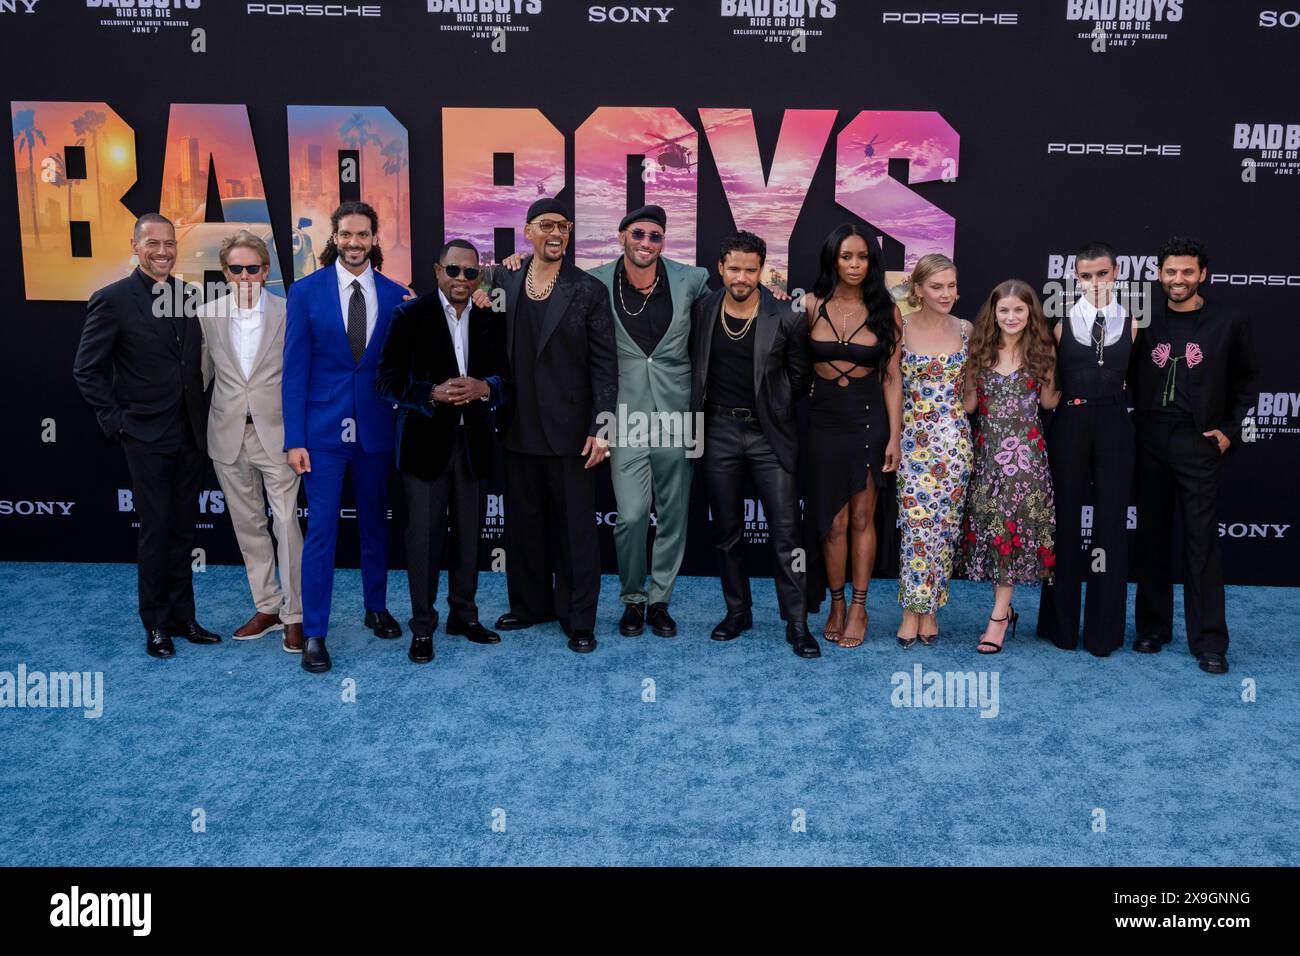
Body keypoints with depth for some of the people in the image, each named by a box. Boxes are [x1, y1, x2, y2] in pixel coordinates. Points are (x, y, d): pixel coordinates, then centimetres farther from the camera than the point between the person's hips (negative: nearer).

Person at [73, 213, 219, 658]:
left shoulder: (189, 295, 6)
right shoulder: (113, 299, -7)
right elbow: (86, 370, -5)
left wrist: (201, 411, 5)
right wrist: (116, 421, -8)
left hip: (190, 434, 5)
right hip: (147, 437, -4)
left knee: (182, 530, 12)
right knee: (156, 531, 2)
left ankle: (182, 618, 23)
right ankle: (156, 625, 16)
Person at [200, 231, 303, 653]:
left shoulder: (288, 313, -4)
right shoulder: (208, 316, 5)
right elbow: (202, 375, 11)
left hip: (277, 433, -3)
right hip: (229, 436, 4)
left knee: (286, 523, -6)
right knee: (248, 524, 12)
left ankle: (295, 615, 6)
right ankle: (266, 606, 25)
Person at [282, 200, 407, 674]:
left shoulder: (396, 295, 2)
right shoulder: (307, 290, -3)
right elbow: (295, 368, -4)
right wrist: (295, 439, -9)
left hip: (377, 428, 2)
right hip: (323, 427, -2)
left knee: (375, 523, 15)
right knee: (321, 529, -2)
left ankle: (376, 608, 33)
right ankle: (314, 633, 7)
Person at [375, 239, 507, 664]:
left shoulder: (491, 320, 8)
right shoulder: (410, 315, -2)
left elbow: (506, 374, 7)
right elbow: (386, 380, -7)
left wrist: (484, 387, -15)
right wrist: (434, 394, -20)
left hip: (473, 440, 3)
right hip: (426, 441, -3)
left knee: (468, 534, 10)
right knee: (424, 535, 0)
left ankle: (464, 615, 25)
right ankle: (422, 627, 11)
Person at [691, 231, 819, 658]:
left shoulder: (785, 318, -7)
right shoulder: (702, 311, 1)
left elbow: (800, 375, 4)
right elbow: (695, 365, 15)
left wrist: (773, 407, 4)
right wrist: (701, 407, 7)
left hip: (768, 433, -2)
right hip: (719, 431, 3)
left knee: (786, 531, -2)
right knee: (726, 531, 11)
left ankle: (797, 623, 6)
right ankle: (737, 611, 25)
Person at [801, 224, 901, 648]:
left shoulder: (884, 311, 1)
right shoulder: (811, 304, 1)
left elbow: (891, 378, 0)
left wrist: (894, 437, -5)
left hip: (870, 420, 0)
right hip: (824, 420, 0)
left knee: (861, 518, 5)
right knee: (833, 522, 3)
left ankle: (859, 608, 17)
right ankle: (836, 604, 21)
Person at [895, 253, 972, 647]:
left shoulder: (965, 330, 5)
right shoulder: (900, 329, -2)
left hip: (954, 437, 2)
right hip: (913, 435, -2)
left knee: (945, 523, 4)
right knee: (916, 522, -8)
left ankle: (929, 608, 16)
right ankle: (913, 610, 4)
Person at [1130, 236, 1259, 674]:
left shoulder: (1229, 322, 0)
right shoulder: (1146, 320, 5)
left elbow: (1248, 379, 8)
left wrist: (1230, 429, 1)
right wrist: (1136, 418, -1)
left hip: (1197, 441, -2)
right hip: (1150, 440, 2)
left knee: (1201, 538, -2)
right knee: (1151, 533, 9)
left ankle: (1209, 641, 5)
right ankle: (1153, 627, 20)